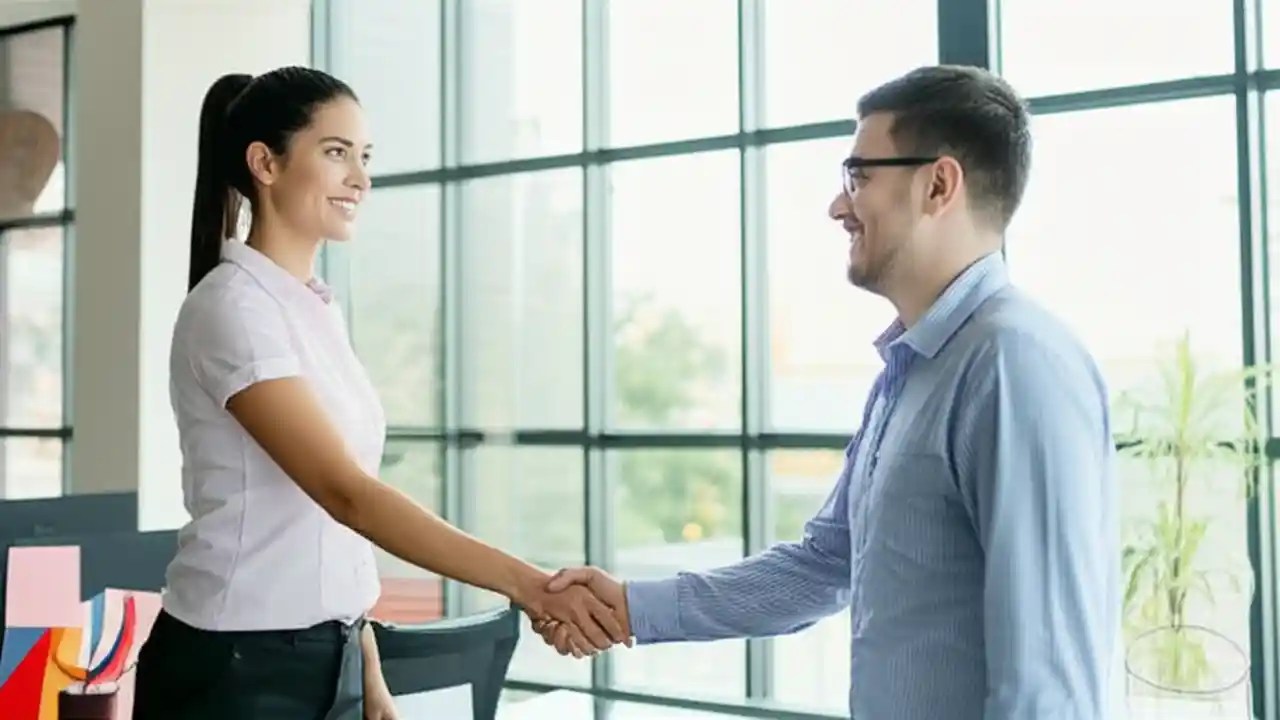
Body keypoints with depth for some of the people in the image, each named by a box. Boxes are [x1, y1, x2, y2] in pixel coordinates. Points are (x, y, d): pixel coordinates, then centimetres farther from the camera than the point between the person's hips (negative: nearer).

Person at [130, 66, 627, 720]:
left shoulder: (318, 308, 10)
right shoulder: (233, 306, -16)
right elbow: (345, 492, -25)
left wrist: (368, 667, 12)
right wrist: (524, 584, -31)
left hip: (326, 660, 8)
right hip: (235, 668, -7)